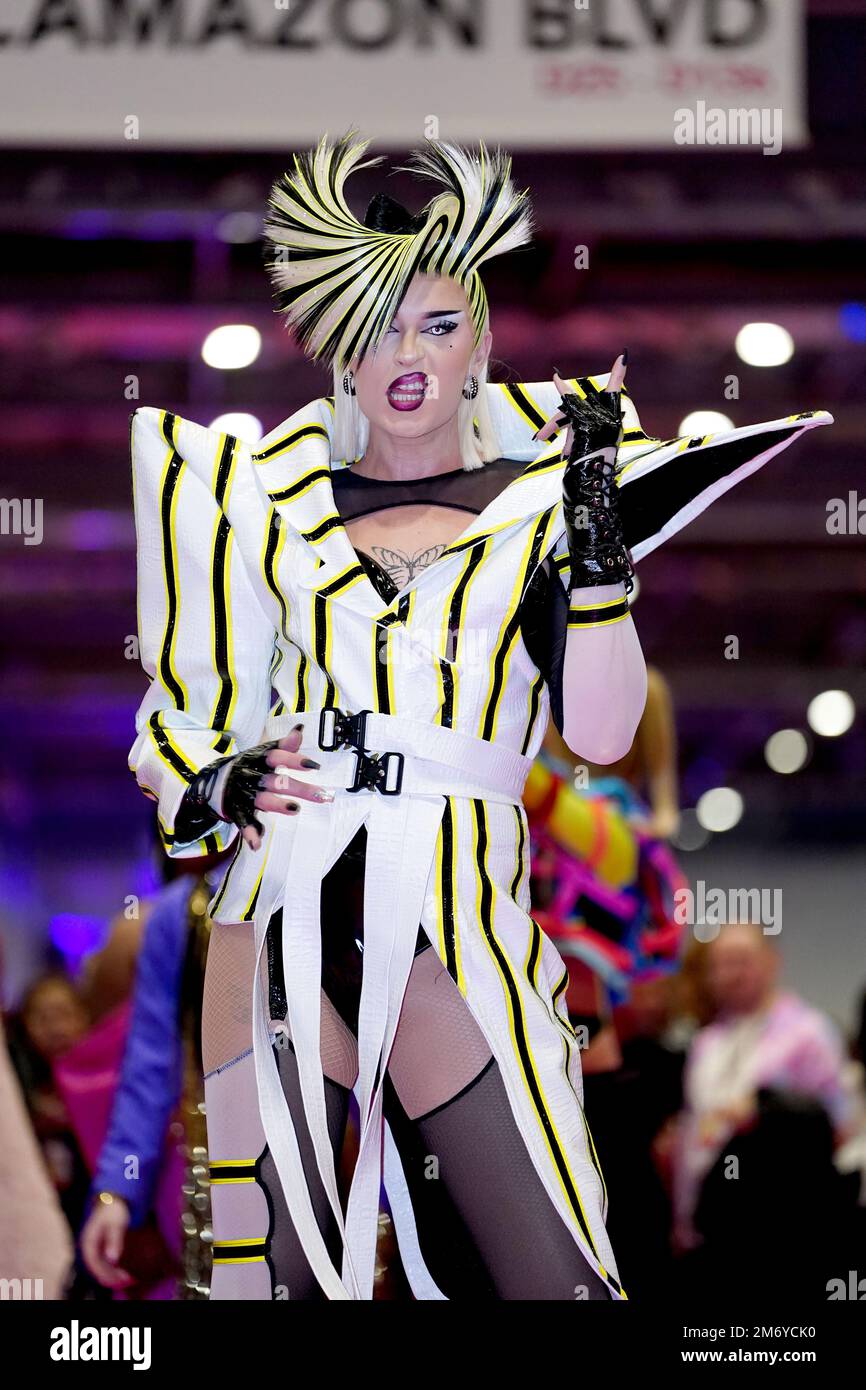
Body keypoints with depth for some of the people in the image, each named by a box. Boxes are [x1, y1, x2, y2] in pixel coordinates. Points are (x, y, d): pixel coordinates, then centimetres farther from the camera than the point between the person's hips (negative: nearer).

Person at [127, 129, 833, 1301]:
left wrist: (596, 524, -10)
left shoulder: (540, 501, 9)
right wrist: (217, 787, -2)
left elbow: (600, 733, -5)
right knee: (283, 1271, -2)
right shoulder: (281, 505, 14)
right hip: (281, 907, 2)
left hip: (457, 920, -1)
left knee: (550, 1280, -8)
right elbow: (183, 714, 19)